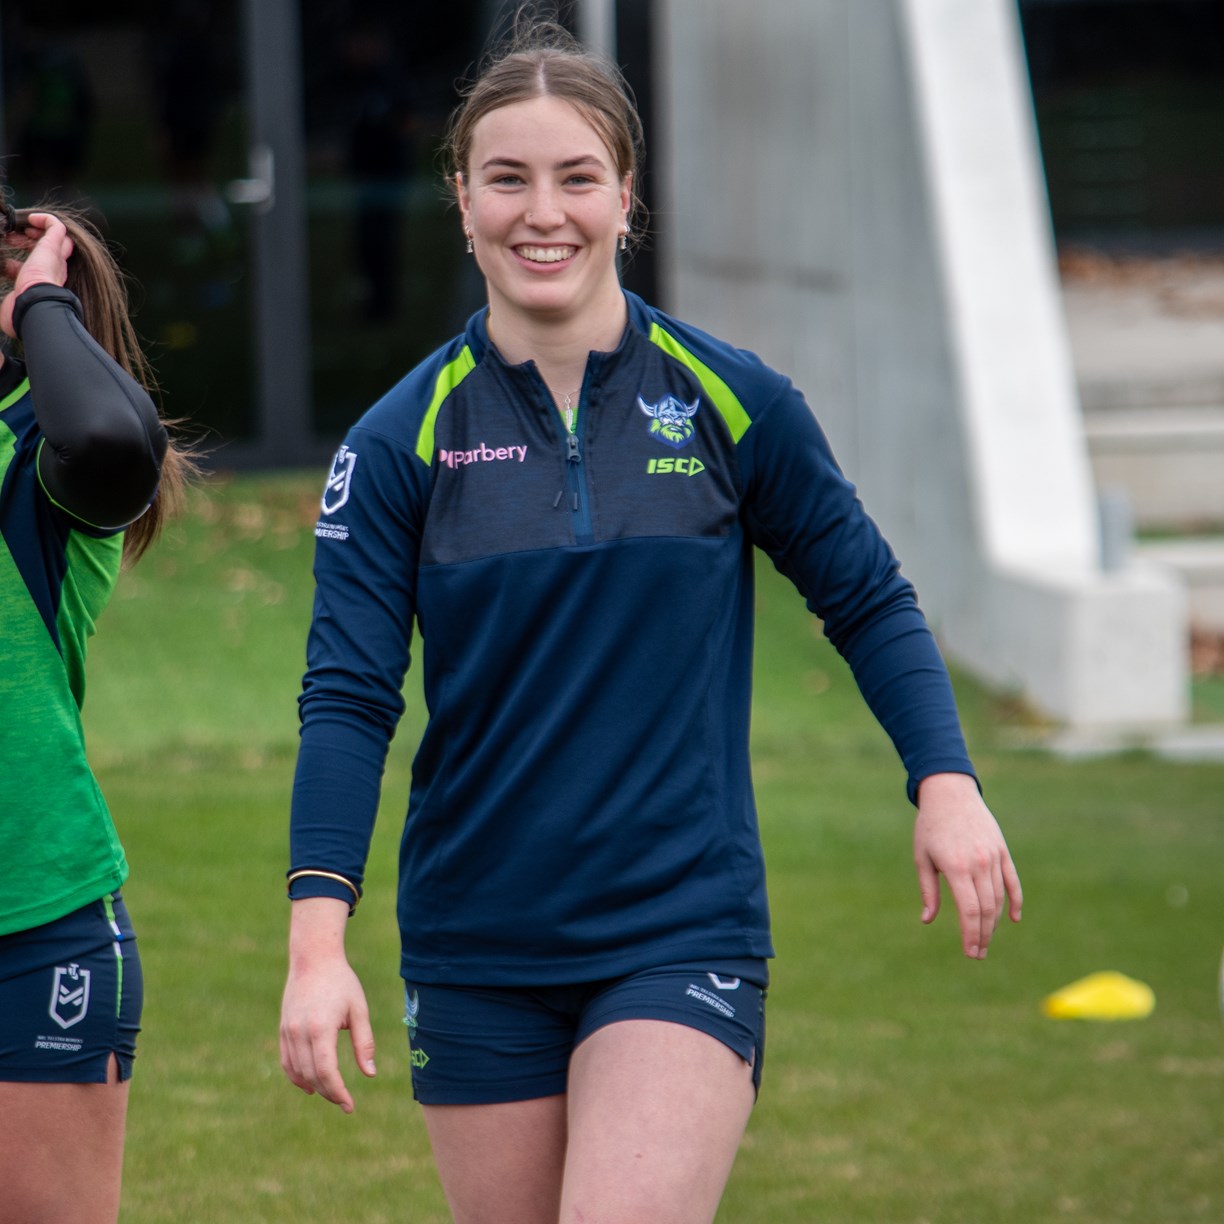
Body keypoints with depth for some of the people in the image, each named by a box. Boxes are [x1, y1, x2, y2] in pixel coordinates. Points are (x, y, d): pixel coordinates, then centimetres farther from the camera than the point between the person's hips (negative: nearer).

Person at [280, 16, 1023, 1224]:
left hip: (683, 937, -2)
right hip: (474, 954, 2)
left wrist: (945, 782, -6)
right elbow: (347, 699, -4)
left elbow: (868, 600, 10)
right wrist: (317, 940, -15)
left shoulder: (732, 401, 0)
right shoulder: (401, 441, -1)